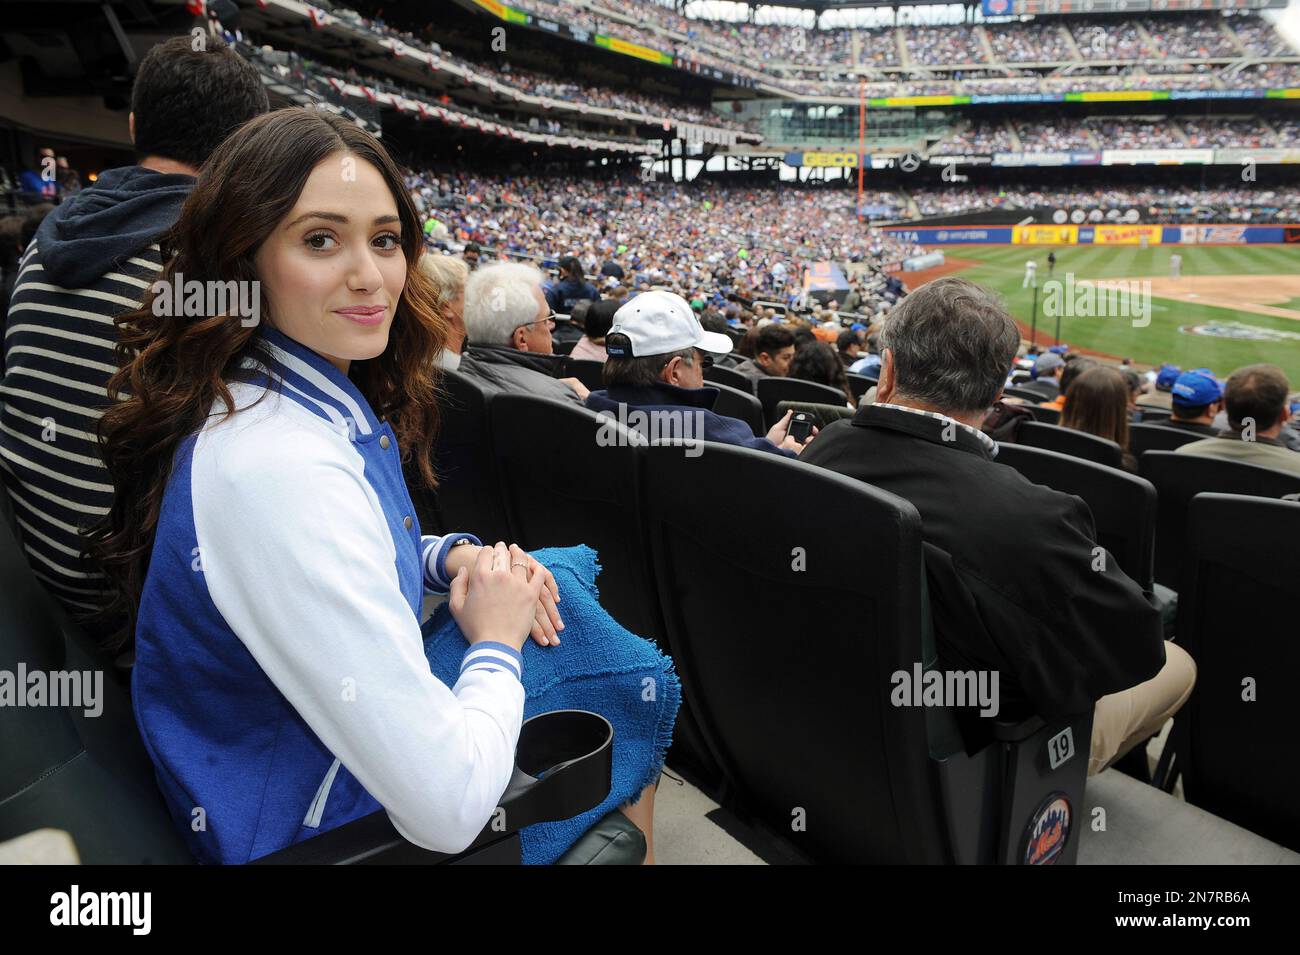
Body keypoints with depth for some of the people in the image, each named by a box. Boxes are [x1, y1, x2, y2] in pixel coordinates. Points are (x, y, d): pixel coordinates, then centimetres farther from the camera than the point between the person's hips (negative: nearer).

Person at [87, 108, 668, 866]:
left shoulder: (327, 400, -5)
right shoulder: (276, 469, -35)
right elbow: (446, 807, -35)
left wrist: (452, 557, -4)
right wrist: (497, 644, -17)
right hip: (316, 825, -8)